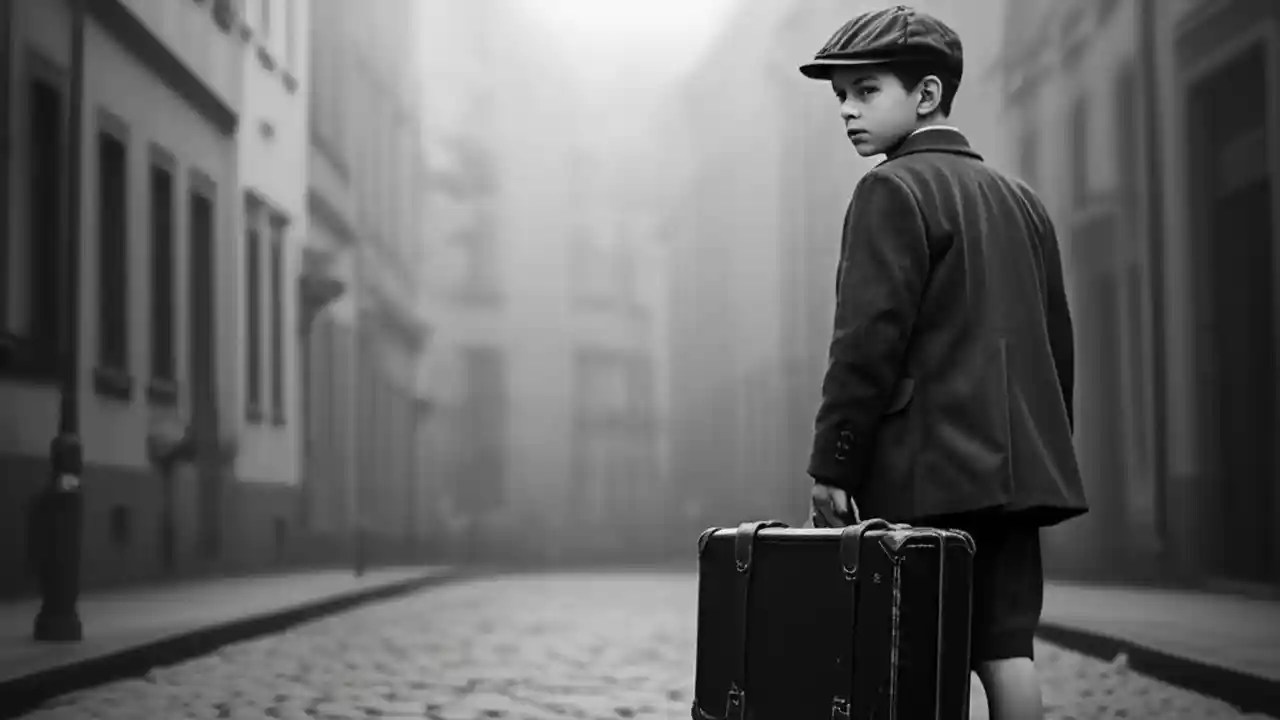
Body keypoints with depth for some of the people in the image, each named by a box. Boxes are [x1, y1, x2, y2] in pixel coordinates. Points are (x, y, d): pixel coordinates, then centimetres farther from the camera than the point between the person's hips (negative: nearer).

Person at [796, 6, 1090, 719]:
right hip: (1015, 470, 8)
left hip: (929, 473, -7)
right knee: (1007, 651, 5)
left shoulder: (895, 190, -6)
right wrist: (1044, 457, 22)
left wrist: (832, 466, -11)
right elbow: (1058, 345, 19)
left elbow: (869, 339, -14)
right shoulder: (1022, 199, 18)